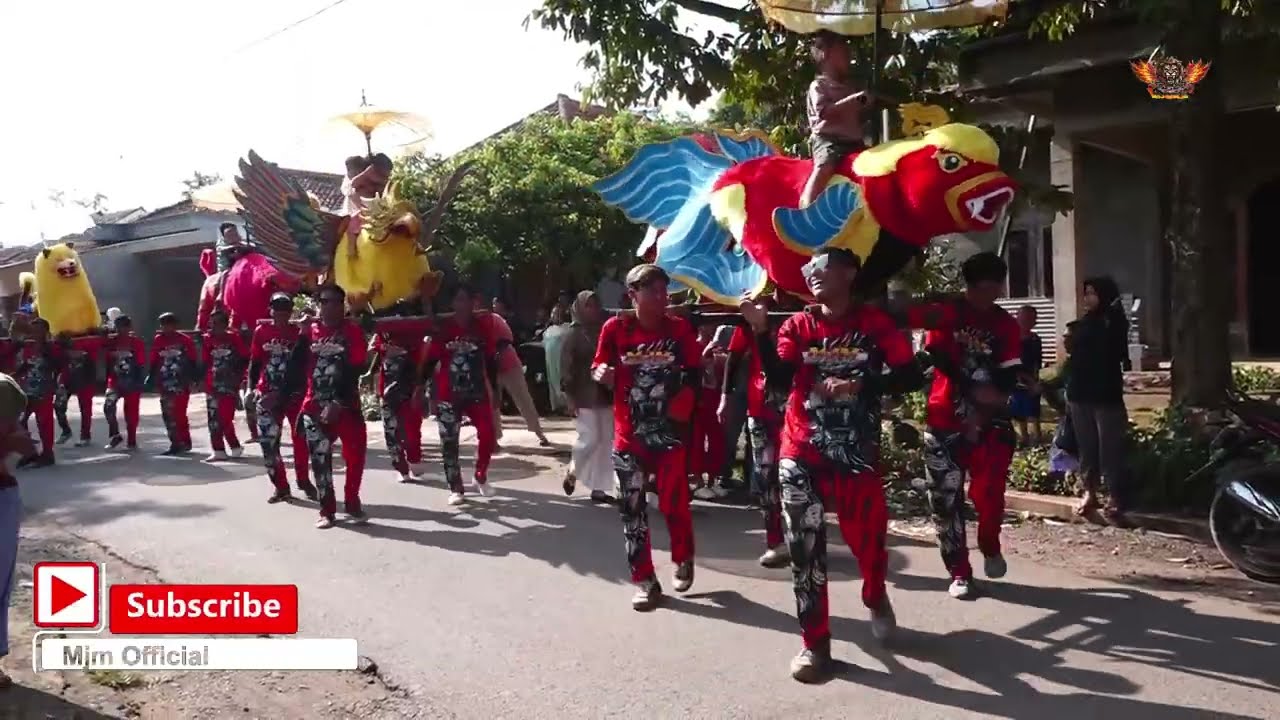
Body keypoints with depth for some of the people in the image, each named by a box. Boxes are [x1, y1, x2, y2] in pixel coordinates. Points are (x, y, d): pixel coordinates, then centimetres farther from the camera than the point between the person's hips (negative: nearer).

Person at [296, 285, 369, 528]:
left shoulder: (352, 331, -3)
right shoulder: (311, 332, 7)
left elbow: (354, 371, -11)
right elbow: (297, 364, 9)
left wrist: (338, 402, -16)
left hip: (346, 406, -2)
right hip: (314, 407, 2)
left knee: (355, 456, -3)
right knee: (320, 460, 4)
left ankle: (352, 503, 18)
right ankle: (327, 510, 15)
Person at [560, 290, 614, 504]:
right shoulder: (574, 334, -3)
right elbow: (567, 367, -6)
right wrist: (570, 396, -12)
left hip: (606, 394, 5)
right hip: (585, 396, -5)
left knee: (606, 441, 4)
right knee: (590, 438, -7)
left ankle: (598, 487, 12)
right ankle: (572, 472, 20)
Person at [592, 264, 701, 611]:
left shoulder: (680, 328, -2)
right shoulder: (615, 328, -5)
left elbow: (693, 373, 4)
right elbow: (599, 367, 0)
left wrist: (685, 397, -14)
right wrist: (601, 372, -22)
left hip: (670, 431, 0)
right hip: (629, 433, 0)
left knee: (674, 502, 2)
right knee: (631, 509, 3)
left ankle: (683, 559, 31)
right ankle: (645, 580, 16)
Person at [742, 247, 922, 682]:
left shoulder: (874, 323, 0)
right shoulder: (797, 325, 5)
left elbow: (911, 377, -5)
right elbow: (779, 378, -9)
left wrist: (858, 385, -15)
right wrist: (760, 330, -19)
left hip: (858, 454, -1)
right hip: (802, 456, 1)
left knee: (868, 537, 8)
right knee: (805, 549, 0)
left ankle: (875, 597, 43)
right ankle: (815, 643, 11)